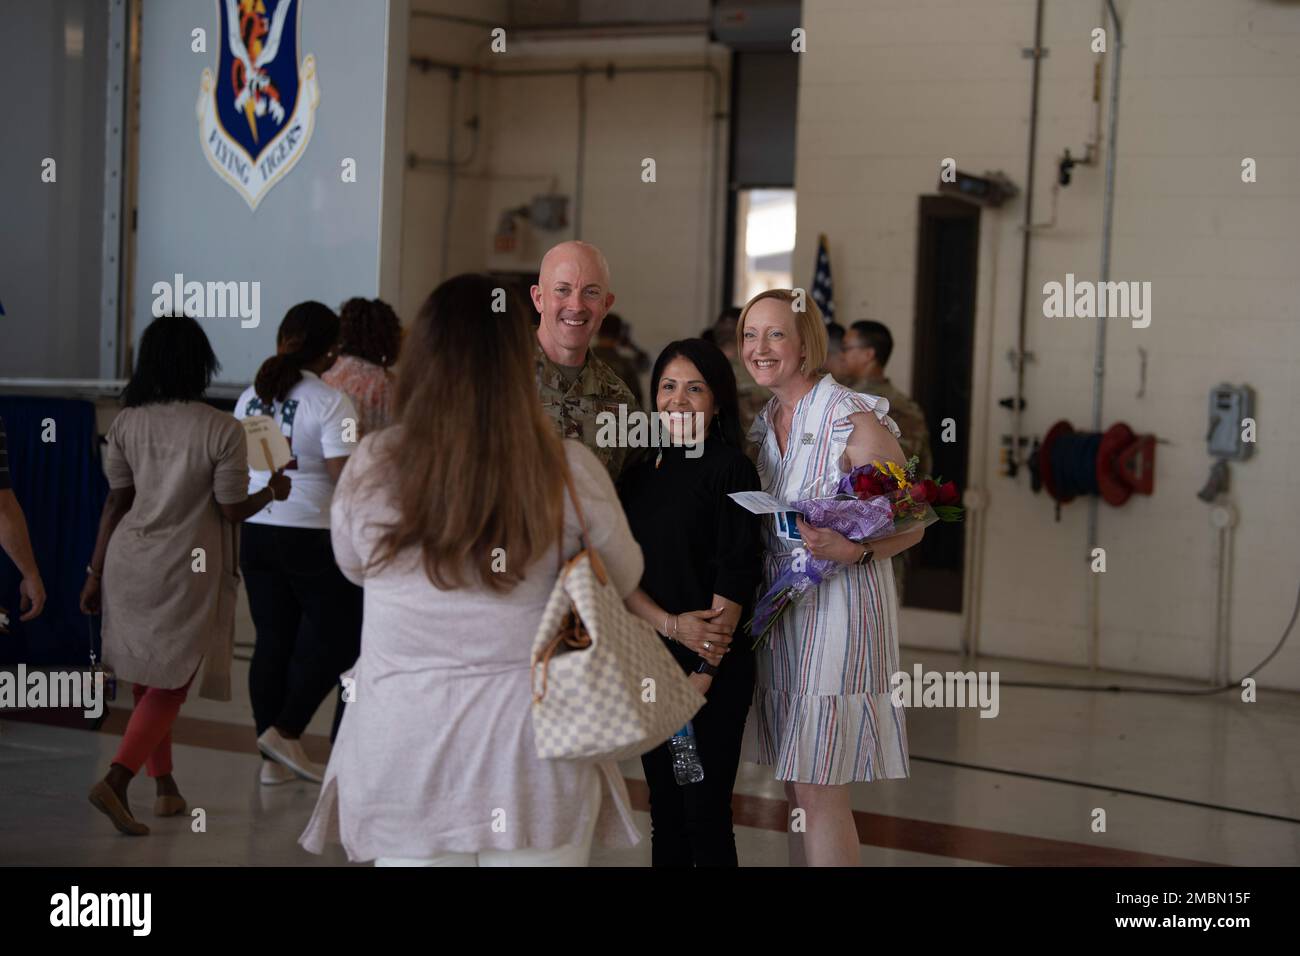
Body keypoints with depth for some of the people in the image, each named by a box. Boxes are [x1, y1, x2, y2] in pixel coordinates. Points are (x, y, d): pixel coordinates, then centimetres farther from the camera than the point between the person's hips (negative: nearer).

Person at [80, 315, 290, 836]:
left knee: (147, 681, 16)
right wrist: (273, 491, 10)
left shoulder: (127, 422, -1)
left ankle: (165, 787, 26)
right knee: (169, 686, 1)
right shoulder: (222, 431, -14)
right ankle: (115, 780, -15)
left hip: (129, 562, 5)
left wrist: (96, 572, 8)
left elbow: (116, 502, 2)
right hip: (187, 573, -5)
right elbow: (232, 509, -10)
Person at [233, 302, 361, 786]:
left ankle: (274, 759, 14)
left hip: (257, 532, 7)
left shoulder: (250, 398, 8)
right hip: (314, 535, -6)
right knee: (334, 638, 8)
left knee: (271, 639, 10)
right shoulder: (331, 402, -13)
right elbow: (344, 474, -18)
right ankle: (286, 732, 2)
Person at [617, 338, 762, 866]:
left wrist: (703, 674, -15)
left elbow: (734, 580, -11)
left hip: (713, 670, -5)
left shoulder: (731, 470, -7)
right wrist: (671, 624, -4)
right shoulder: (640, 472, 10)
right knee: (665, 813, 11)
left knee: (705, 814, -2)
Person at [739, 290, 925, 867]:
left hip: (838, 612, -7)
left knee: (819, 792, -7)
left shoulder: (857, 422, -11)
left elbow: (910, 526, -9)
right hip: (780, 613, 7)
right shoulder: (764, 424, 12)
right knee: (797, 789, 11)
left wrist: (852, 551, -25)